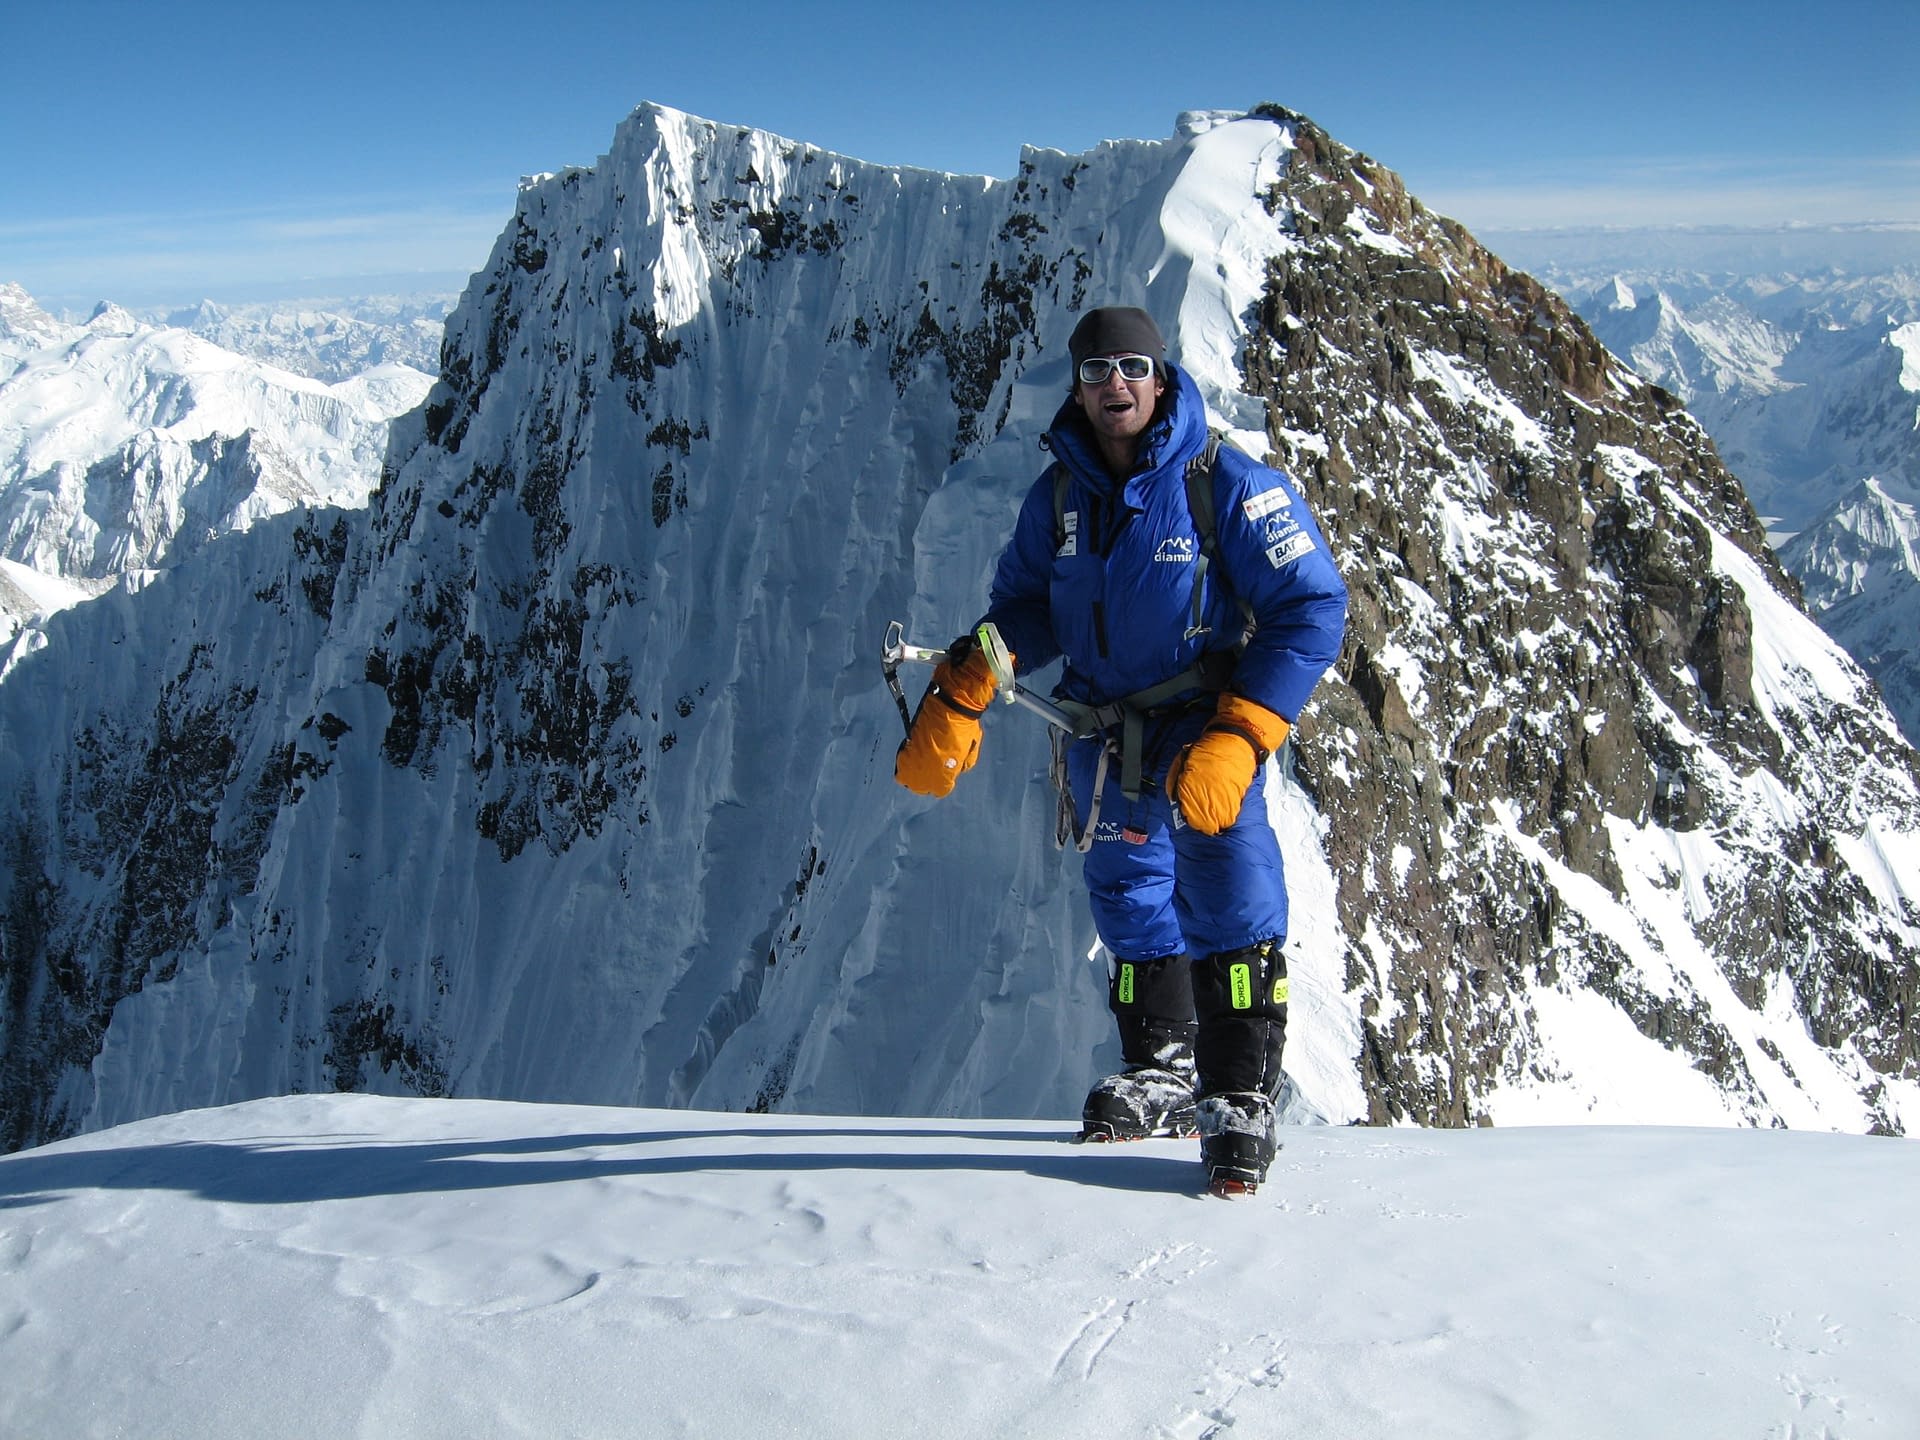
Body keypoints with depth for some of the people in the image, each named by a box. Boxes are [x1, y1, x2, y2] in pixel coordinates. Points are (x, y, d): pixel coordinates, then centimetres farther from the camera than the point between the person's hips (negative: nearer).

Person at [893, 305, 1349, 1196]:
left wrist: (1236, 739, -22)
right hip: (1104, 737, 6)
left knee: (1232, 906, -14)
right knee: (1129, 904, 15)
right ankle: (1162, 1073, 32)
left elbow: (1312, 610, -14)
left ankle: (1240, 1102, -1)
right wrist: (957, 696, -9)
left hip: (1205, 730, -5)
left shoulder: (1227, 487, -13)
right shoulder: (1058, 497, 3)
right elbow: (1023, 609, 11)